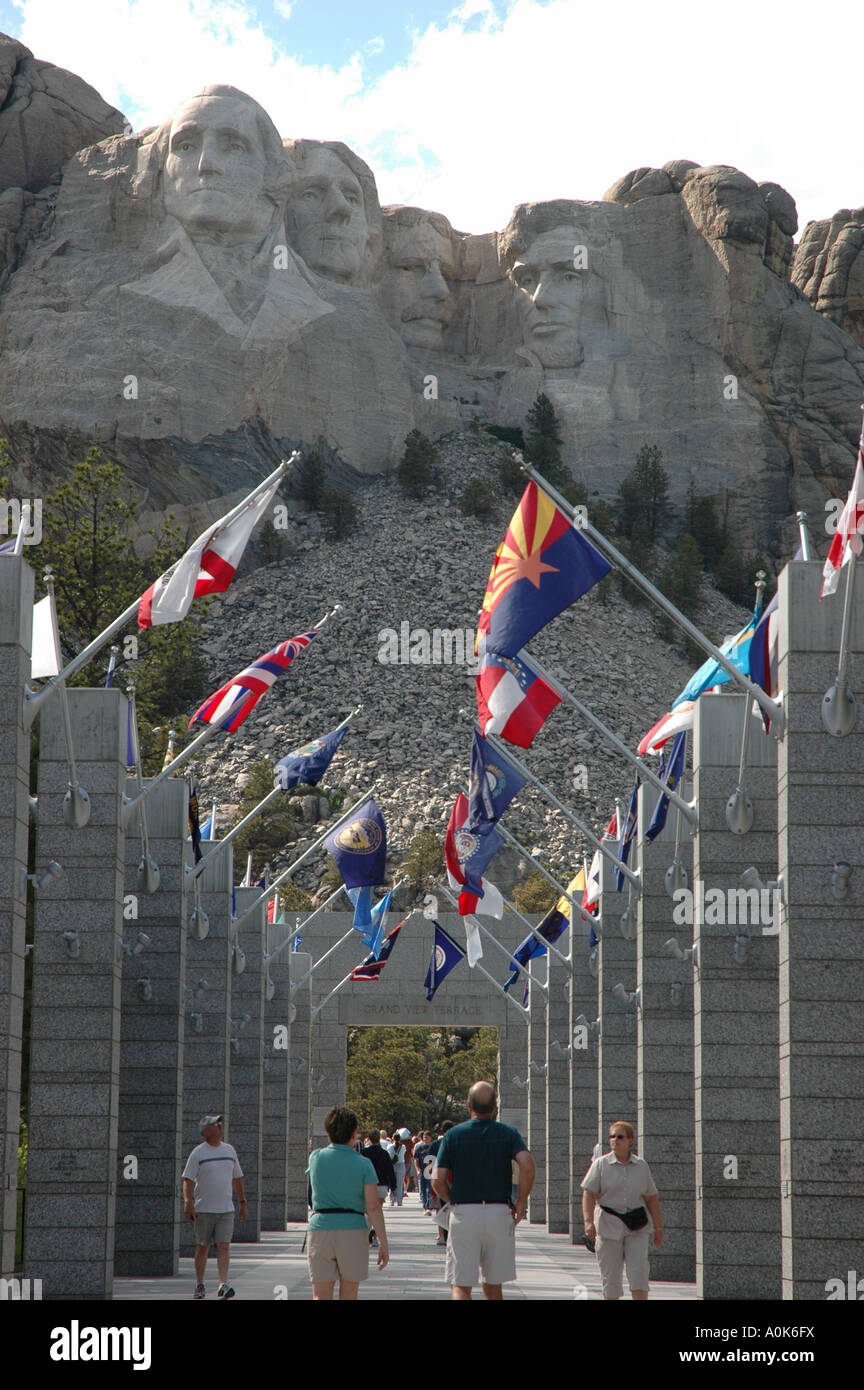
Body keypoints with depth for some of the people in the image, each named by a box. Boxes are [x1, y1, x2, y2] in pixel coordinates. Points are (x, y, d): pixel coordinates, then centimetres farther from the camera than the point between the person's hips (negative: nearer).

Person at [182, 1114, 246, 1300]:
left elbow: (237, 1178, 19)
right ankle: (199, 1285, 16)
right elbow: (188, 1179, -7)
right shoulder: (198, 1153, -3)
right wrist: (188, 1201, -20)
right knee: (202, 1248, 5)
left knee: (224, 1246, -8)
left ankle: (223, 1285, -15)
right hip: (204, 1209, -3)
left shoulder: (229, 1150, 11)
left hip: (226, 1208, 3)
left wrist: (242, 1202, 17)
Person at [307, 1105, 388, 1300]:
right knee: (348, 1296, 14)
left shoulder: (316, 1158, 1)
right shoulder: (363, 1164, -6)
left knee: (321, 1297, -1)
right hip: (353, 1231, -1)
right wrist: (383, 1244, -6)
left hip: (319, 1229, 1)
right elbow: (373, 1207, -10)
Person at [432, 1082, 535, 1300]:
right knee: (493, 1286, 14)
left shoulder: (454, 1135, 3)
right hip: (499, 1213, 1)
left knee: (460, 1286, -1)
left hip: (463, 1214, -1)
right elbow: (527, 1165, -14)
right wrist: (521, 1202, -4)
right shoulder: (508, 1133, 3)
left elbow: (438, 1180, -3)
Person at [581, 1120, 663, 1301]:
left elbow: (651, 1198, 14)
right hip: (609, 1225, -1)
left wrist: (658, 1227, 13)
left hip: (637, 1226, 1)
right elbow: (589, 1193, -5)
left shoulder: (641, 1166, 9)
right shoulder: (601, 1164, 1)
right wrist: (588, 1221, -18)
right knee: (610, 1275, 1)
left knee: (638, 1271, -8)